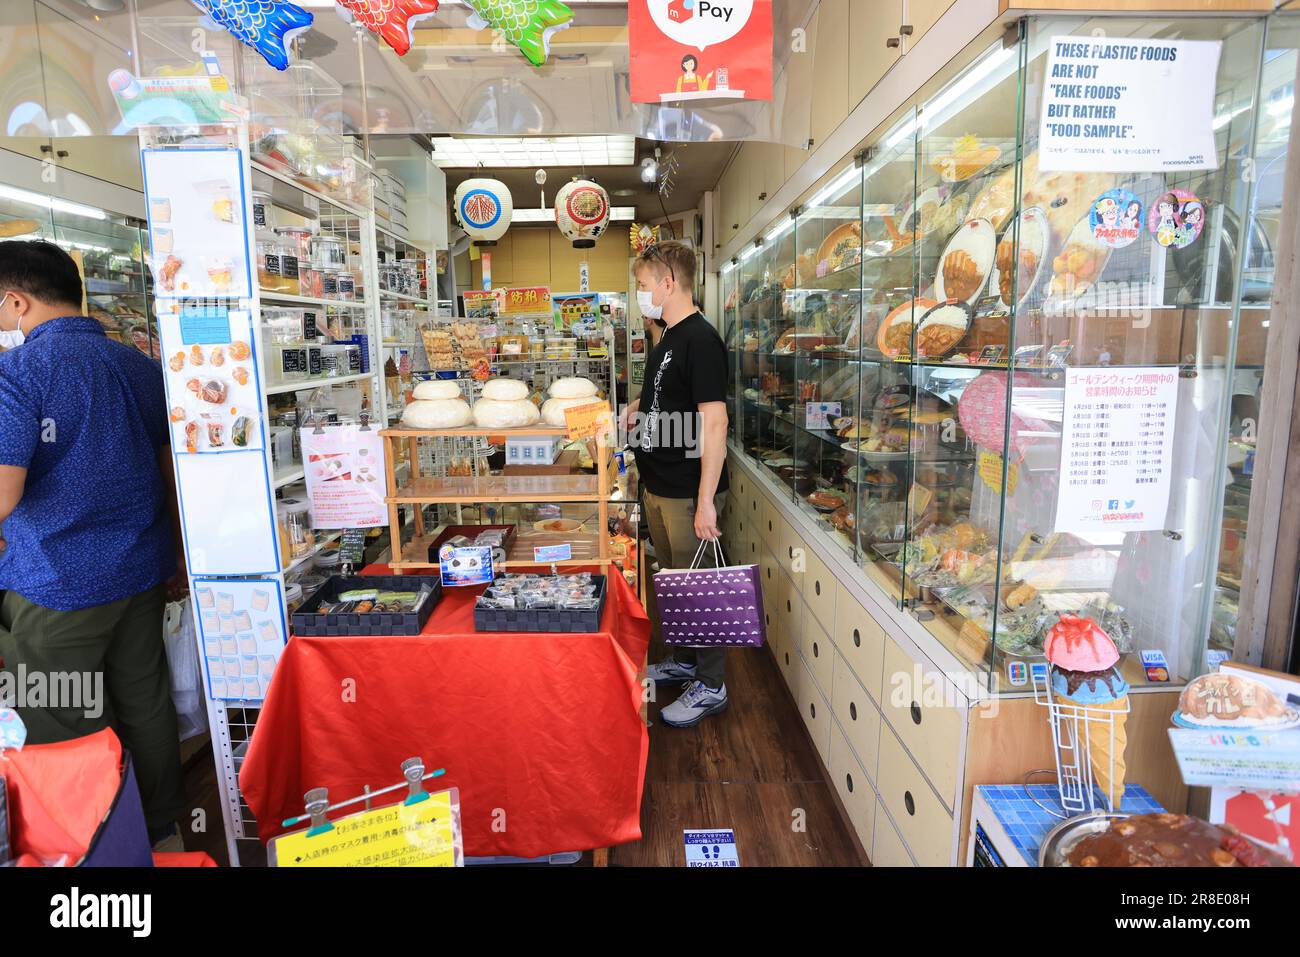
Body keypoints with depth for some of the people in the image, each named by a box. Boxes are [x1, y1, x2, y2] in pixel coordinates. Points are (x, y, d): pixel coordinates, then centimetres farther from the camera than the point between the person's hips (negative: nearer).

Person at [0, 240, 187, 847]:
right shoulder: (140, 366, 6)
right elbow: (171, 473, 13)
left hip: (57, 584, -6)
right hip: (144, 570, 7)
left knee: (65, 735, 9)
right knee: (146, 707, 17)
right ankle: (163, 832, 32)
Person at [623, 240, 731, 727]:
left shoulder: (699, 340, -17)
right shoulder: (668, 338, 12)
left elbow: (714, 421, -23)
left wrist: (705, 501, -25)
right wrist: (639, 408, 7)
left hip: (688, 493, -9)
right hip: (659, 486, 9)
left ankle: (710, 685, 19)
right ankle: (684, 661, 38)